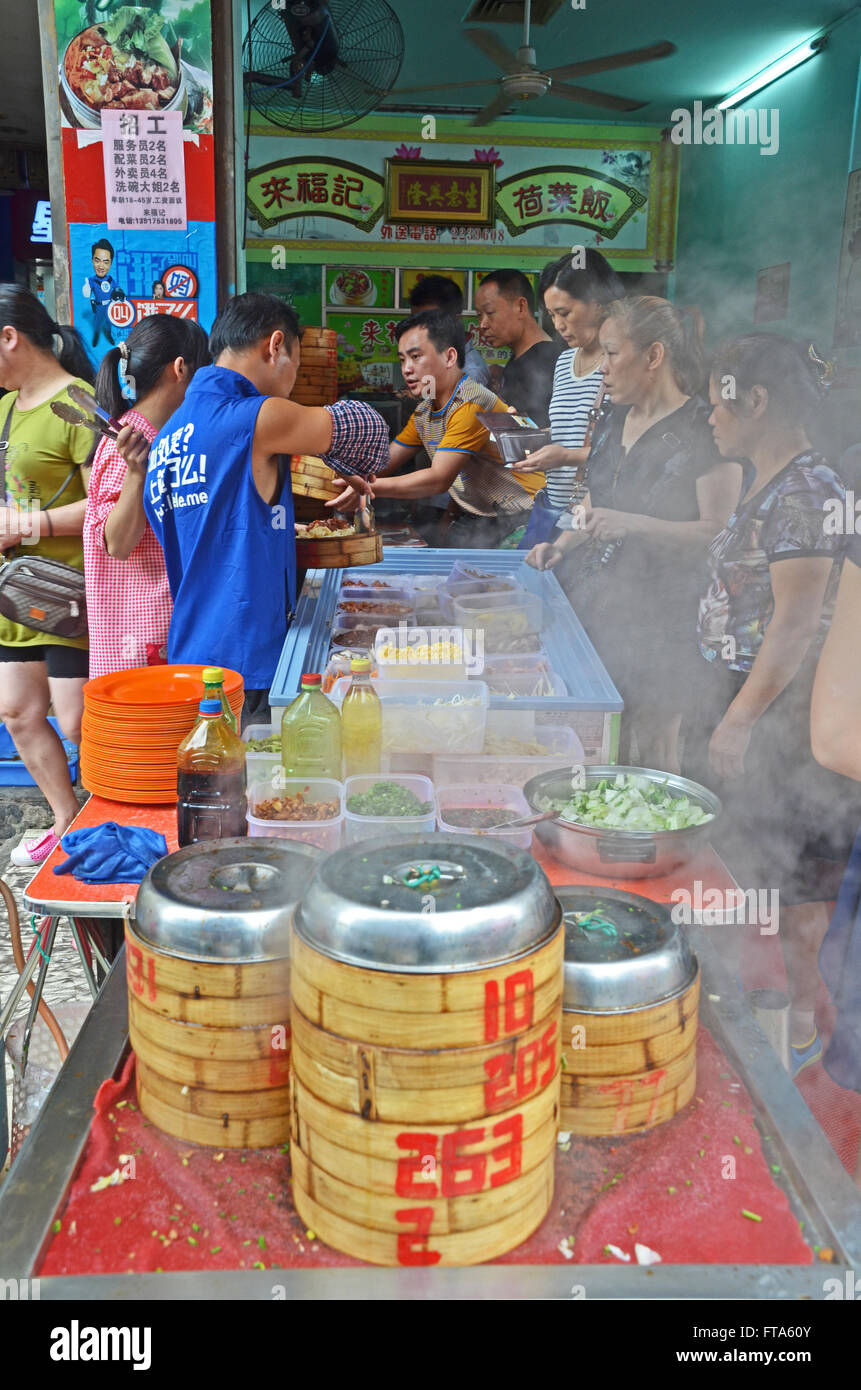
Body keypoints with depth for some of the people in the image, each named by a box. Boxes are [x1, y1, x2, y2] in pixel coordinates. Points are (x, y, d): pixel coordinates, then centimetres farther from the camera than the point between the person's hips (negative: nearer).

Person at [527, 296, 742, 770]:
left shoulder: (704, 431, -11)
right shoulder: (614, 422, 14)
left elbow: (718, 531, -16)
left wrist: (632, 525, -26)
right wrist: (562, 545, 8)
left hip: (659, 619, -7)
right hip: (596, 604, 7)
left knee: (654, 754, 1)